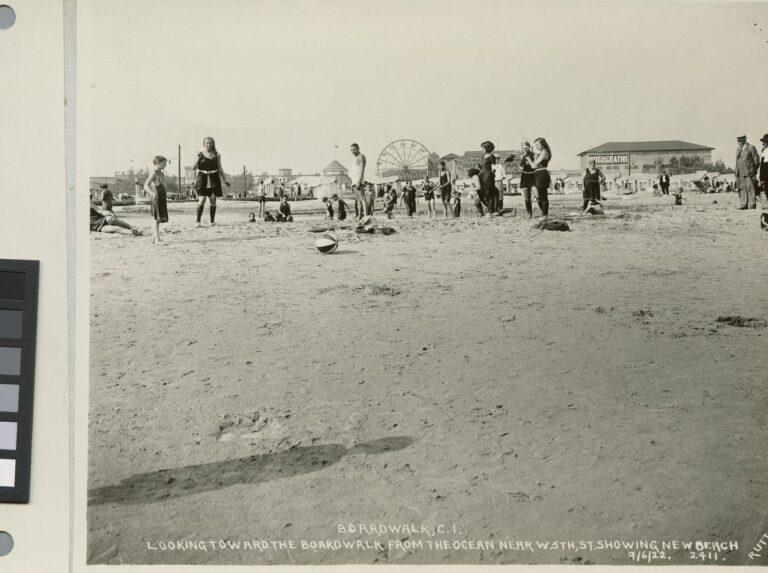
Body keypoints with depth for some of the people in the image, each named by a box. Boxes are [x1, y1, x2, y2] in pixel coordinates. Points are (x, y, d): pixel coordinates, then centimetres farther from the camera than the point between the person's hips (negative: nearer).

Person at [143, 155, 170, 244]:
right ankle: (156, 239, -14)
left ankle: (154, 238, 16)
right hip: (156, 199, -9)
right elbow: (146, 185, -19)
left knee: (159, 219, 11)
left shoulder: (161, 173, 15)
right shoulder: (154, 173, -11)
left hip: (162, 199, 9)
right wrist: (152, 193, -34)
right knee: (156, 218, -10)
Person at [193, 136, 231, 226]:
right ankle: (198, 221, -11)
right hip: (203, 178, -2)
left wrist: (225, 180, 12)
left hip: (214, 178, 2)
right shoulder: (200, 154, 3)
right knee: (202, 199, -11)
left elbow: (220, 168, 14)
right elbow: (193, 168, -2)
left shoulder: (217, 155, 8)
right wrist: (198, 158, -13)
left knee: (213, 199, 1)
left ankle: (212, 221, 11)